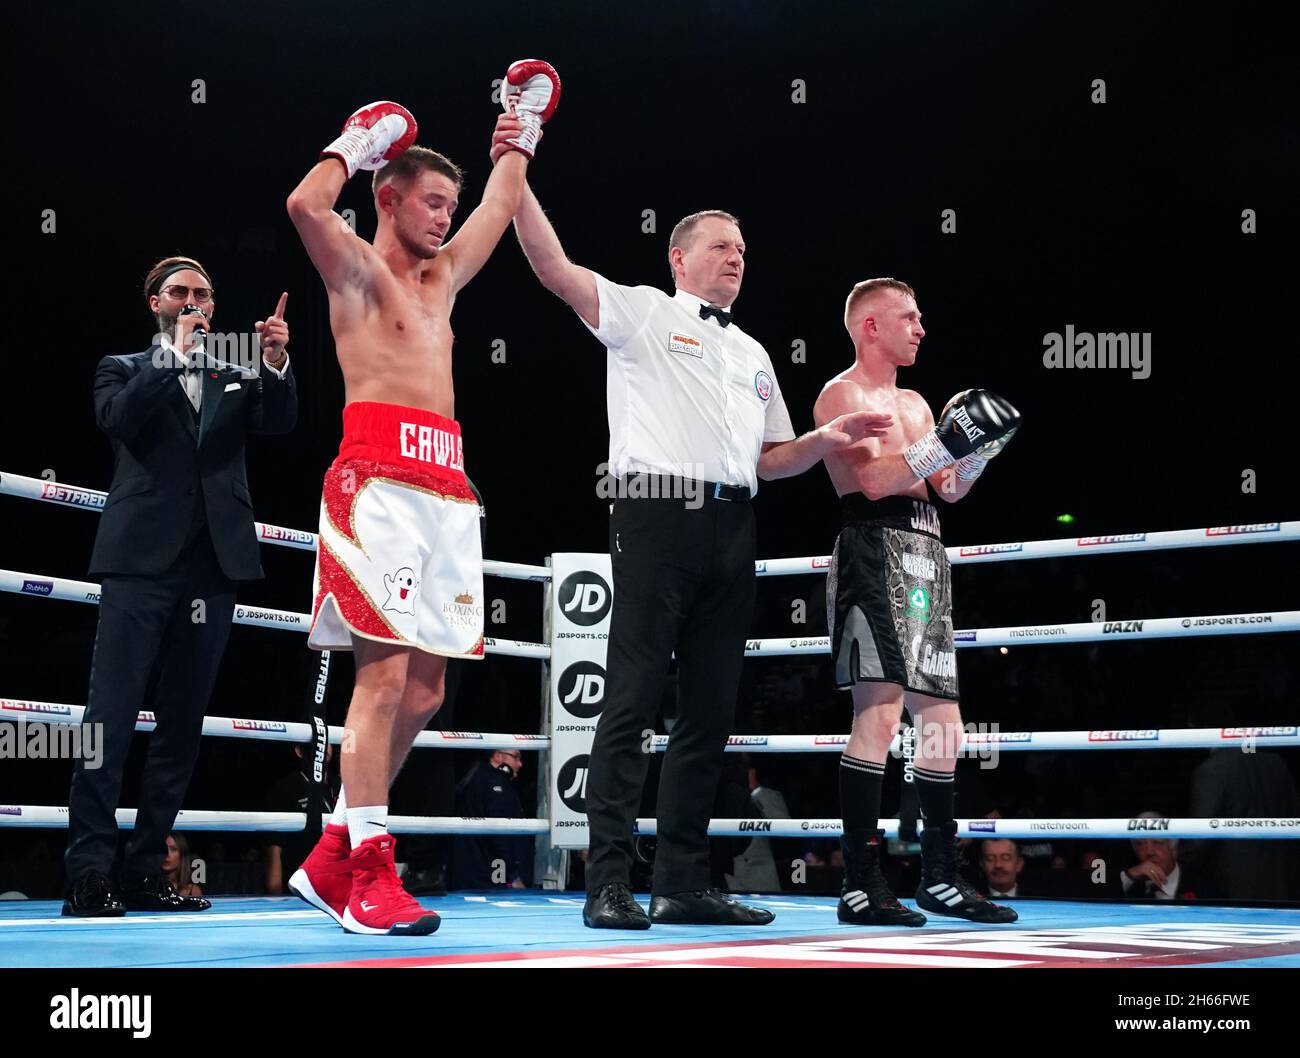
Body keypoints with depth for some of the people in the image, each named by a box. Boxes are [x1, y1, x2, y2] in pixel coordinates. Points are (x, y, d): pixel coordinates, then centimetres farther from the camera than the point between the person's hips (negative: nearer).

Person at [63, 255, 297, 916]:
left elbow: (279, 423, 3)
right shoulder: (124, 369, 13)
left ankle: (145, 870, 10)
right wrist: (175, 352, -9)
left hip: (213, 565, 3)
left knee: (182, 724, 4)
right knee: (111, 716, -10)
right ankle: (88, 873, -10)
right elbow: (117, 419, -8)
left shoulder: (235, 376, 20)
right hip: (142, 560, -3)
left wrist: (275, 363, -14)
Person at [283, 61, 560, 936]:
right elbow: (307, 206, -15)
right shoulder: (357, 268, 5)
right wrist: (357, 143, 1)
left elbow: (499, 211, 40)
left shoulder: (442, 278, 26)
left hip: (446, 488, 8)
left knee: (426, 684, 4)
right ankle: (368, 873, -14)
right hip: (381, 478, -8)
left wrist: (520, 133, 44)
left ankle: (331, 859, 13)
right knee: (385, 667, -14)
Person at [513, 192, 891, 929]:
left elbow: (771, 459, 27)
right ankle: (609, 883, -7)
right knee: (633, 701, -9)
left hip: (730, 530, 7)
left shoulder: (753, 355, 27)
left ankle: (684, 882, 12)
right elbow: (555, 268, -4)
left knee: (712, 709, 6)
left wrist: (826, 441, 9)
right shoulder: (643, 314, 9)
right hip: (658, 514, -7)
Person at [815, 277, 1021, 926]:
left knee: (942, 723, 8)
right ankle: (861, 885, -18)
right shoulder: (842, 394, 0)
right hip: (876, 548, -9)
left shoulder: (914, 403, 26)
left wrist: (980, 447, 6)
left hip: (926, 554, 9)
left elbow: (950, 488, 23)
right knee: (880, 711, -19)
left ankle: (940, 878, 15)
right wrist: (947, 442, -18)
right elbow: (875, 479, -13)